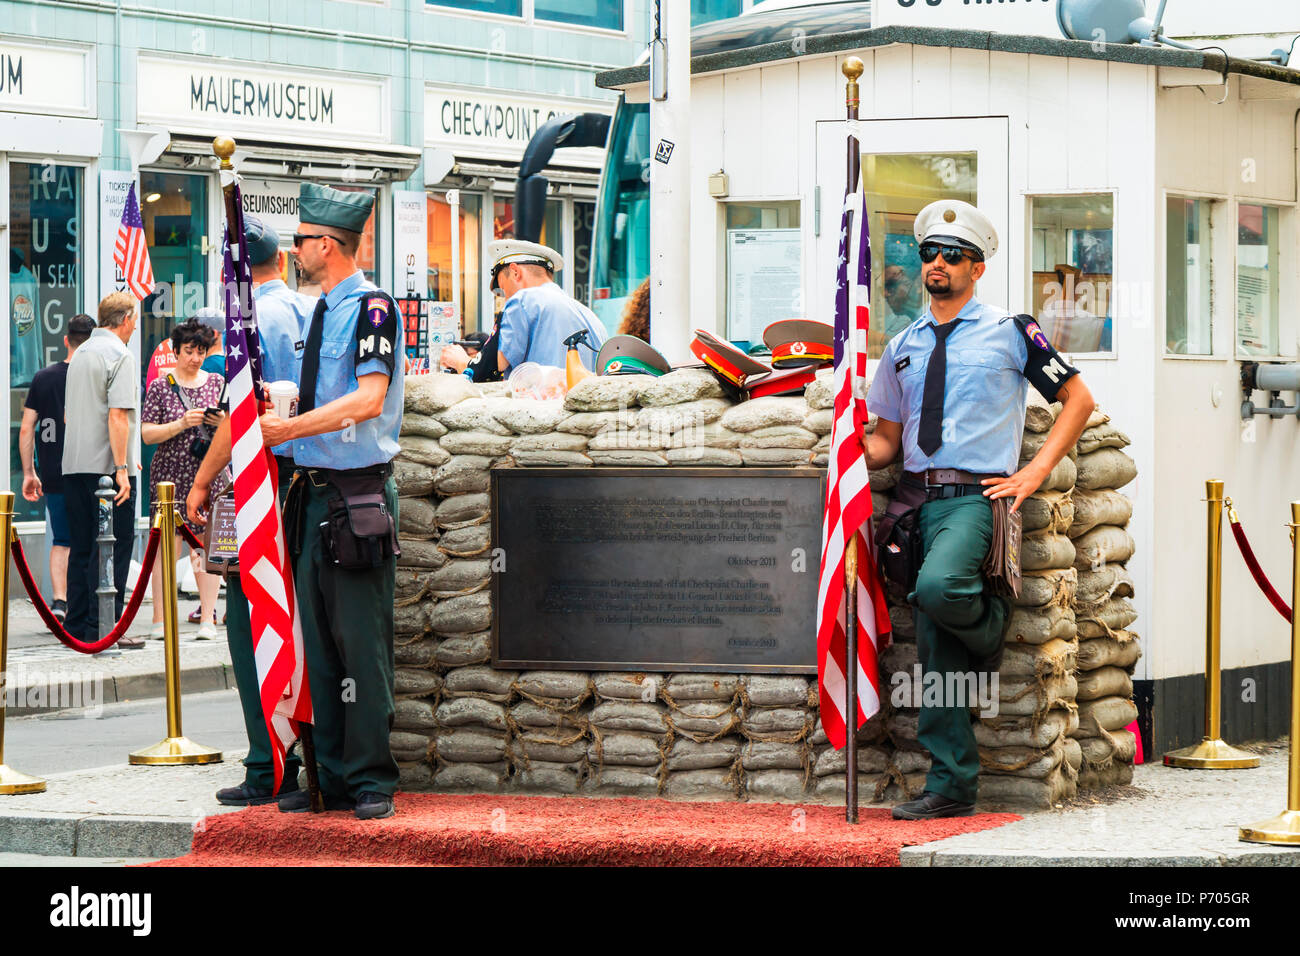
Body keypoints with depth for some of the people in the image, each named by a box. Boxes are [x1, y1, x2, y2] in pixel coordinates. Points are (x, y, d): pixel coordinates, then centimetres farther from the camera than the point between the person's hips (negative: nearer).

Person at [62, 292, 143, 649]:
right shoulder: (119, 355, -9)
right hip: (107, 467, -8)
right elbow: (118, 416, -18)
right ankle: (104, 629, -7)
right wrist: (122, 468, -19)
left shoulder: (79, 355, 17)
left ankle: (77, 626, 11)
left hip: (74, 467, 8)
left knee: (81, 547, 11)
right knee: (116, 546, -4)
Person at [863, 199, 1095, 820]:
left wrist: (1033, 473, -2)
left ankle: (991, 622, 1)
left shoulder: (1010, 332, 5)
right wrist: (860, 450, -4)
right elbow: (887, 438, 20)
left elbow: (1079, 399, 7)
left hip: (977, 495, -5)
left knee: (938, 587, -34)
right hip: (919, 500, 5)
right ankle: (951, 786, 5)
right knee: (935, 653, 1)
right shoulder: (902, 348, 17)